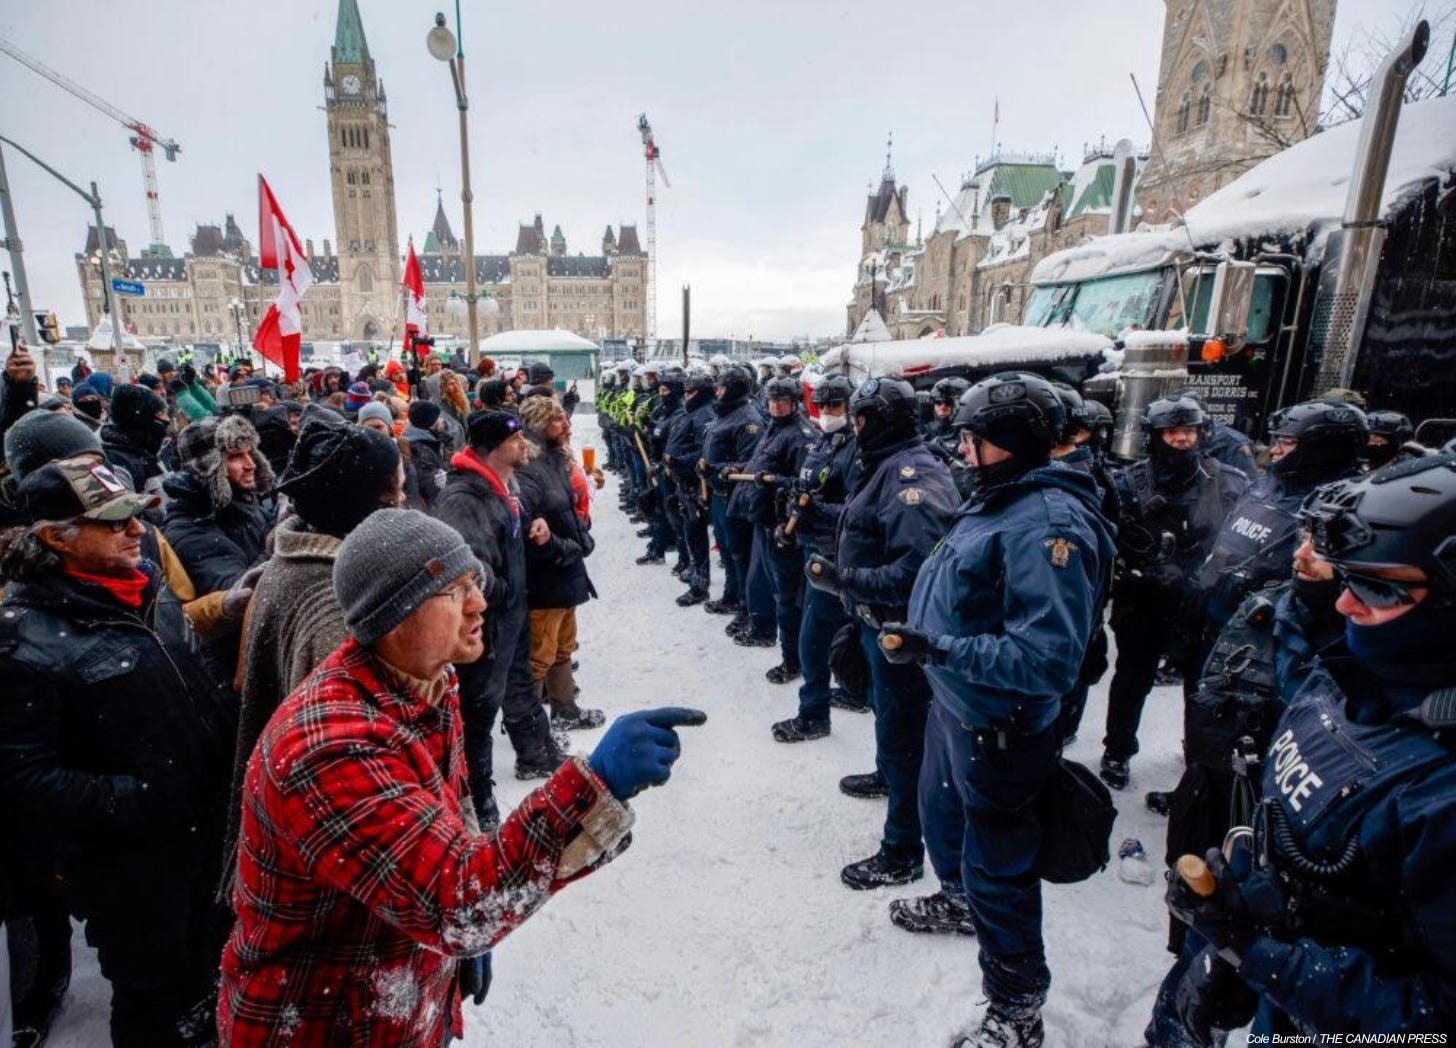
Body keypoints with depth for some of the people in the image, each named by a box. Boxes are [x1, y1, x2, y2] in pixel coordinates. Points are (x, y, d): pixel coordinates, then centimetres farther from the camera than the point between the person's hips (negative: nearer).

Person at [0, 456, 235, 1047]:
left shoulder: (148, 589, 0)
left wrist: (229, 732, 3)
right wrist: (133, 799, -26)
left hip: (205, 826, 7)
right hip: (125, 861, -6)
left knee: (202, 967, 30)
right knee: (150, 996, 18)